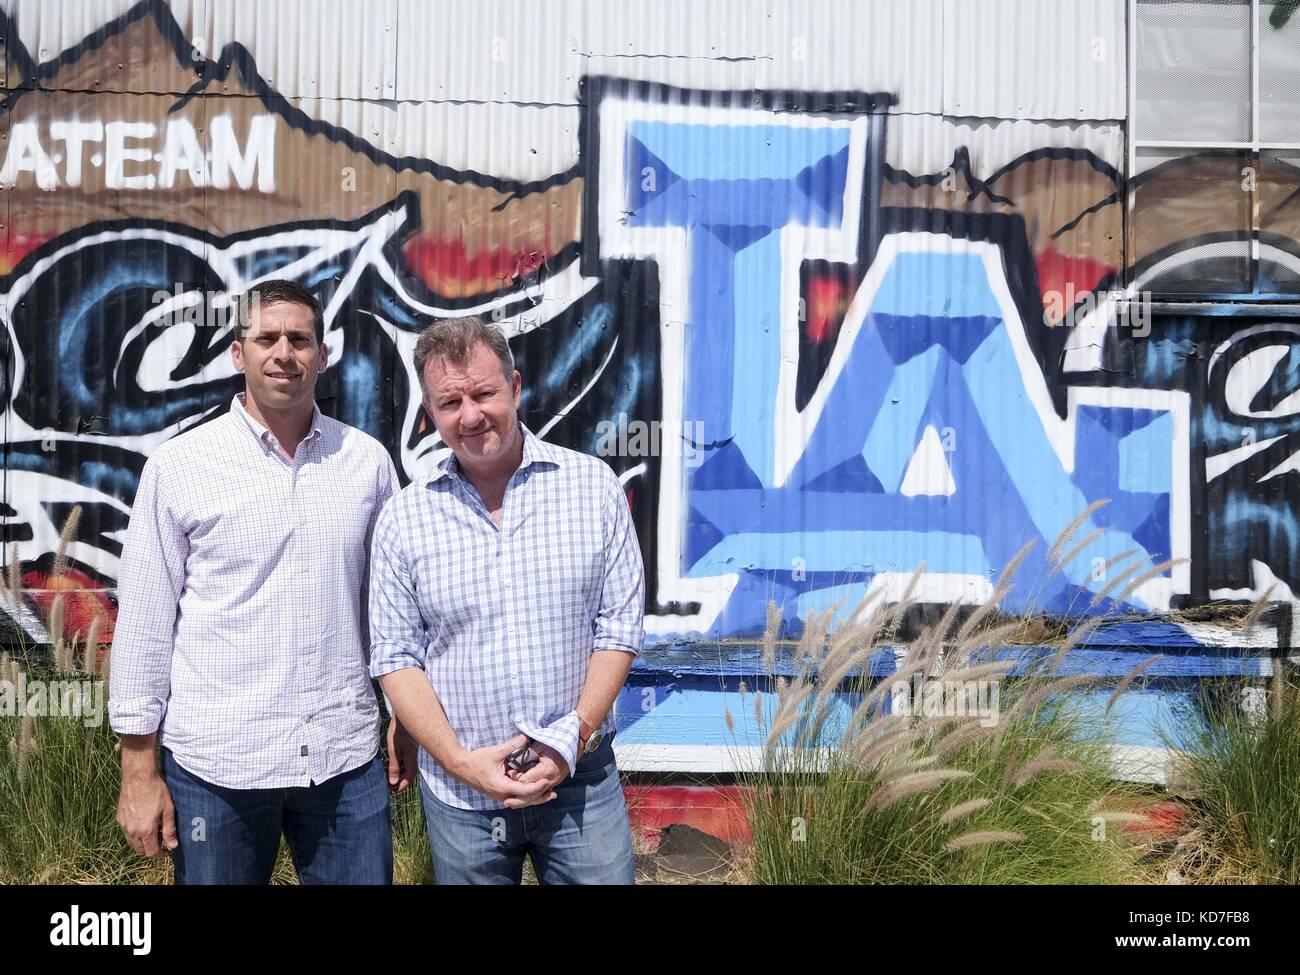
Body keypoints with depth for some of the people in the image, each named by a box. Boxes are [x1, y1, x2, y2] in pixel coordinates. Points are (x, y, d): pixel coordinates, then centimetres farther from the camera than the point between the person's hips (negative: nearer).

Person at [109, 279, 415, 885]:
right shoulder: (178, 466, -4)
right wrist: (140, 771, -3)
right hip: (214, 765, -2)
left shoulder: (366, 460, 3)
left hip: (346, 758, 2)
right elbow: (144, 621, -2)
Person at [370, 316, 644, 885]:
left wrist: (574, 739, -10)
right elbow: (396, 657, -1)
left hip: (581, 780, 0)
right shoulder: (403, 518, -1)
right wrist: (461, 762, -10)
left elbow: (619, 625, -1)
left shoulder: (594, 487, -2)